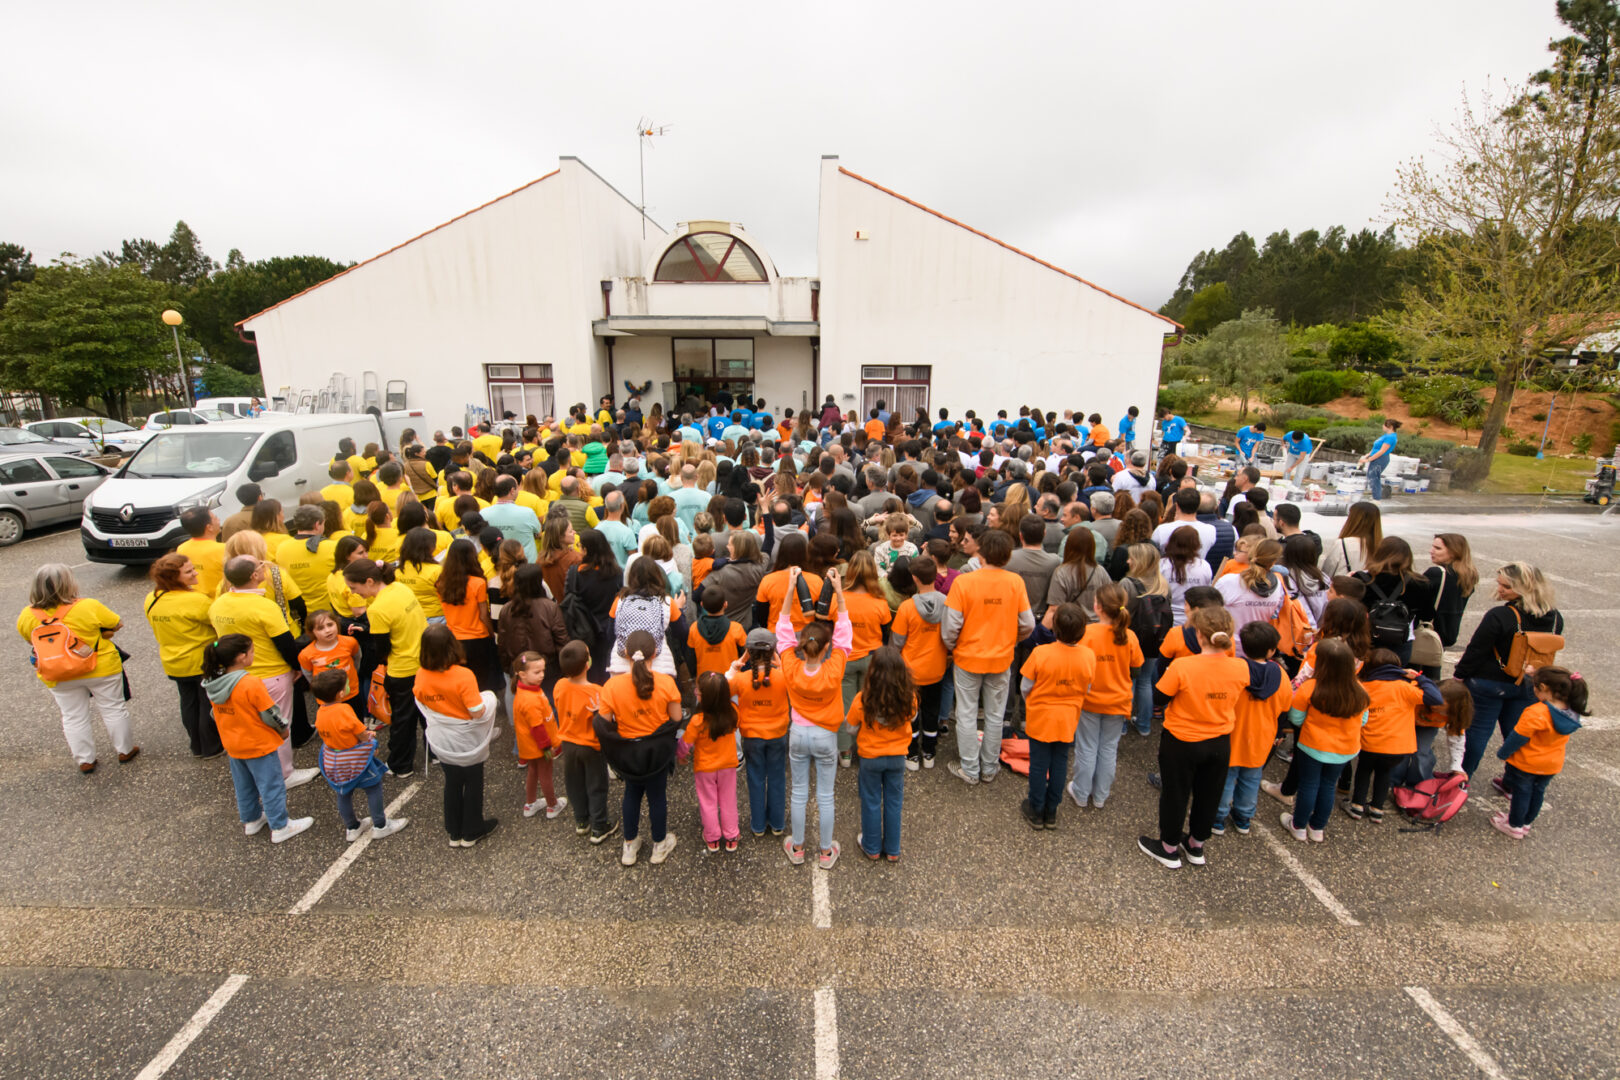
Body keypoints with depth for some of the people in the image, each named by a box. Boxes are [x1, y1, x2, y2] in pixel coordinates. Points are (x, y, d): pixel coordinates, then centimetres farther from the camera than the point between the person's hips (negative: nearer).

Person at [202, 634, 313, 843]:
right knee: (271, 786, 6)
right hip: (259, 745, -7)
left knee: (243, 786, 24)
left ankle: (251, 821, 40)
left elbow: (216, 715, 6)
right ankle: (280, 828, 16)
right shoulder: (251, 684, -29)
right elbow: (270, 714, -20)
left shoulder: (212, 683, -7)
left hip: (232, 745, 7)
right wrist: (283, 729, -2)